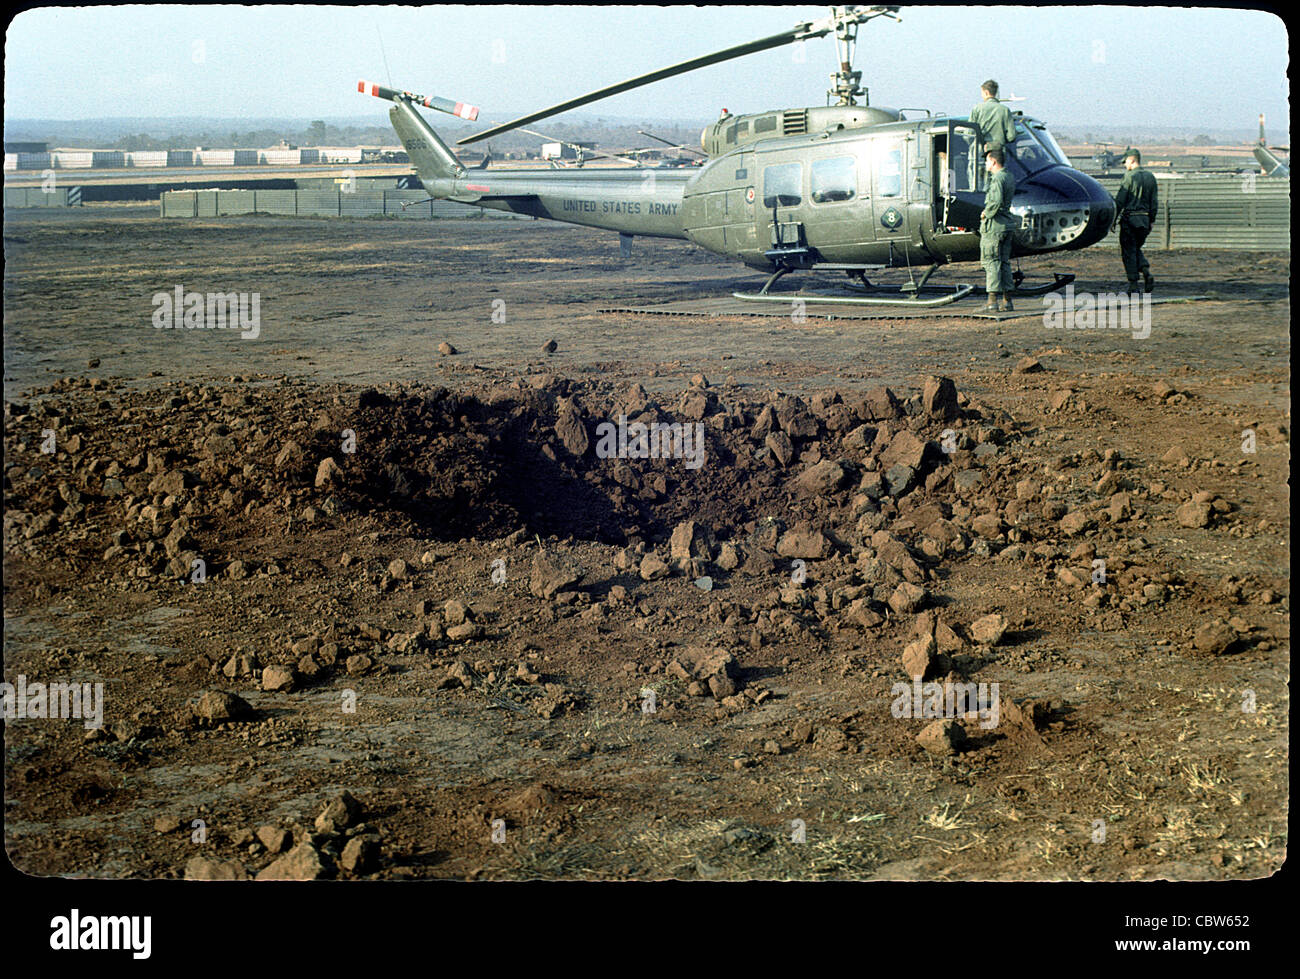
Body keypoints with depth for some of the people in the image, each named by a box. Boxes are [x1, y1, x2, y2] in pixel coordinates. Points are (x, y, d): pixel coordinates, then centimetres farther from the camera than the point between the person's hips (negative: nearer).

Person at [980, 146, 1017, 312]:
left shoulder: (997, 179, -16)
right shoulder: (1009, 178, 14)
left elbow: (996, 201, -28)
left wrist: (986, 213, -13)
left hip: (994, 224, -9)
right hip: (1007, 224, 9)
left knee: (991, 262, -6)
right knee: (1004, 262, 11)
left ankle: (993, 301, -9)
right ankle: (1007, 301, 12)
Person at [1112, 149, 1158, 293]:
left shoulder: (1129, 177, -10)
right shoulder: (1150, 177, 9)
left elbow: (1119, 201, -11)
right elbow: (1154, 202, 12)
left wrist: (1113, 221, -6)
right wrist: (1151, 221, 18)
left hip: (1129, 218, -6)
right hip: (1144, 219, 6)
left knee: (1129, 251, 0)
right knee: (1137, 249, 20)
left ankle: (1134, 285, -2)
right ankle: (1146, 272, -3)